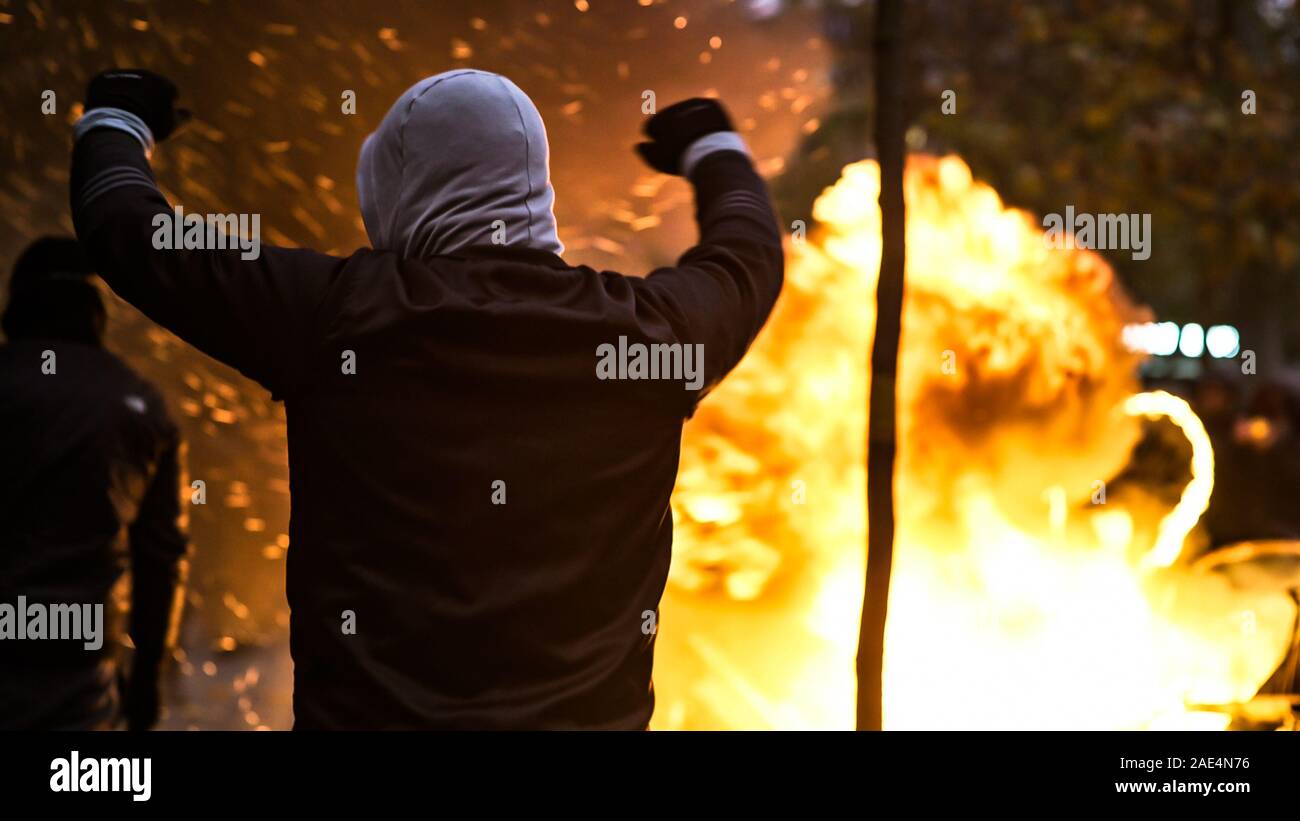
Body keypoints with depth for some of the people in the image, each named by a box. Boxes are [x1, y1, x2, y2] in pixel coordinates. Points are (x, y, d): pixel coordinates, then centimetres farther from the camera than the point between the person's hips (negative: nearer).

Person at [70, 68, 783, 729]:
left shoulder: (335, 312, -10)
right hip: (589, 712, 2)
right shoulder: (645, 325, -4)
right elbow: (747, 254, 19)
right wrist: (711, 149, 41)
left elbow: (131, 231, 3)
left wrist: (116, 122, 25)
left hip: (366, 712, -1)